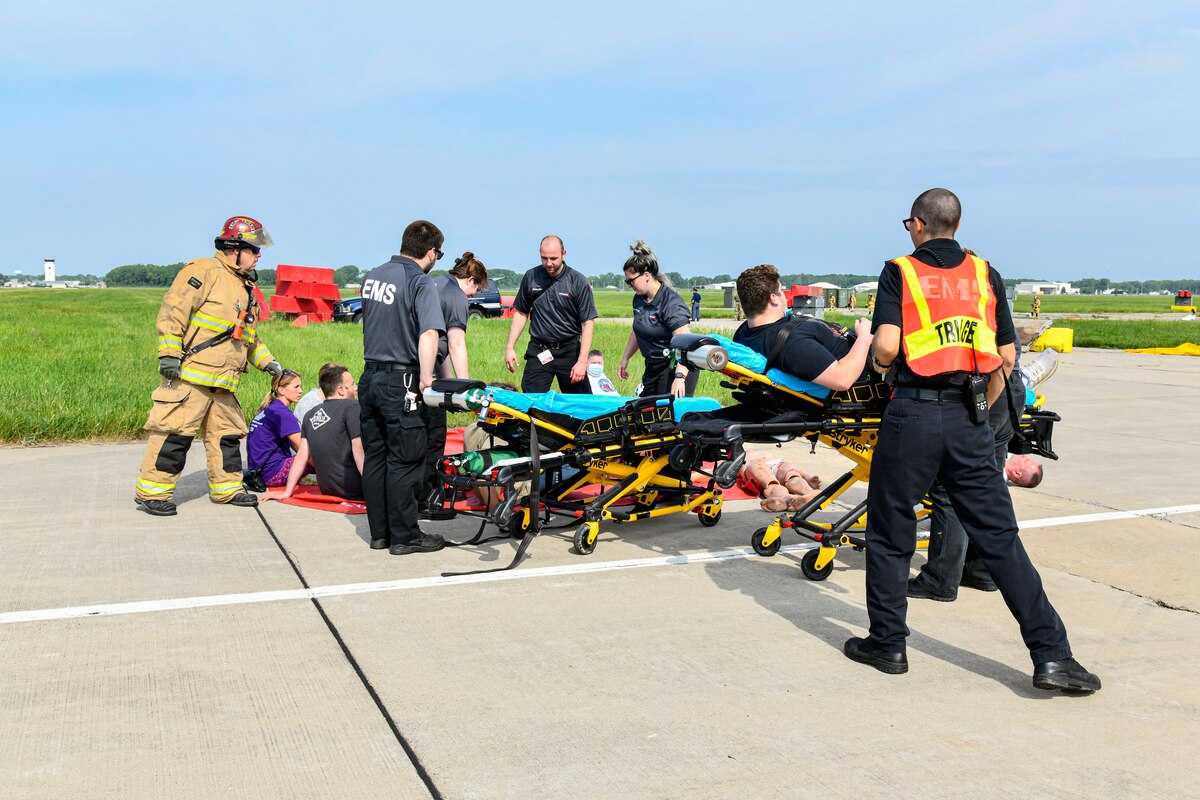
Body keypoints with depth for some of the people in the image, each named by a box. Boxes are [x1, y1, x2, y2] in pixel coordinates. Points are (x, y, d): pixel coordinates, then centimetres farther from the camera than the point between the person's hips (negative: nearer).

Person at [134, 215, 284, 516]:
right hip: (190, 376, -9)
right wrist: (169, 353, -19)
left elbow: (249, 336, 31)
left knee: (227, 433, 14)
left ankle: (227, 488, 26)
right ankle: (152, 492, 1)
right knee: (175, 432, -7)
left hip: (223, 383, 9)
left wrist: (267, 361, 21)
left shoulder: (245, 287, 22)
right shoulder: (204, 271, -7)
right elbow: (173, 310, -14)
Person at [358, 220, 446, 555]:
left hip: (370, 377, 8)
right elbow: (429, 333, -25)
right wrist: (426, 378, -23)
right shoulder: (421, 282, -13)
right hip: (400, 382, -7)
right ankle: (404, 536, 7)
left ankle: (379, 532, 20)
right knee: (405, 461, 1)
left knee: (374, 457, 12)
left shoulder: (373, 276, 11)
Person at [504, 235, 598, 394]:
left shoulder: (578, 282, -6)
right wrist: (510, 348, 7)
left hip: (569, 351, -2)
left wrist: (582, 361, -14)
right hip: (538, 351, 2)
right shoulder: (531, 277, 3)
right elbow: (521, 313, 14)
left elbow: (588, 323, -7)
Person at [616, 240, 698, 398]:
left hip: (677, 367, -9)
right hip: (653, 367, 9)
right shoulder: (639, 299, 5)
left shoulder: (671, 303, -21)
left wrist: (679, 377, -41)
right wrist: (625, 359, 22)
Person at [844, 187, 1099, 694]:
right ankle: (1051, 655, 4)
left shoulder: (899, 272, 0)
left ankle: (887, 644, 18)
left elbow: (886, 347, -13)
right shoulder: (986, 275, 11)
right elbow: (1007, 357, 10)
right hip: (969, 421, 3)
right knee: (999, 537, 6)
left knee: (890, 534, 11)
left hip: (913, 414, -3)